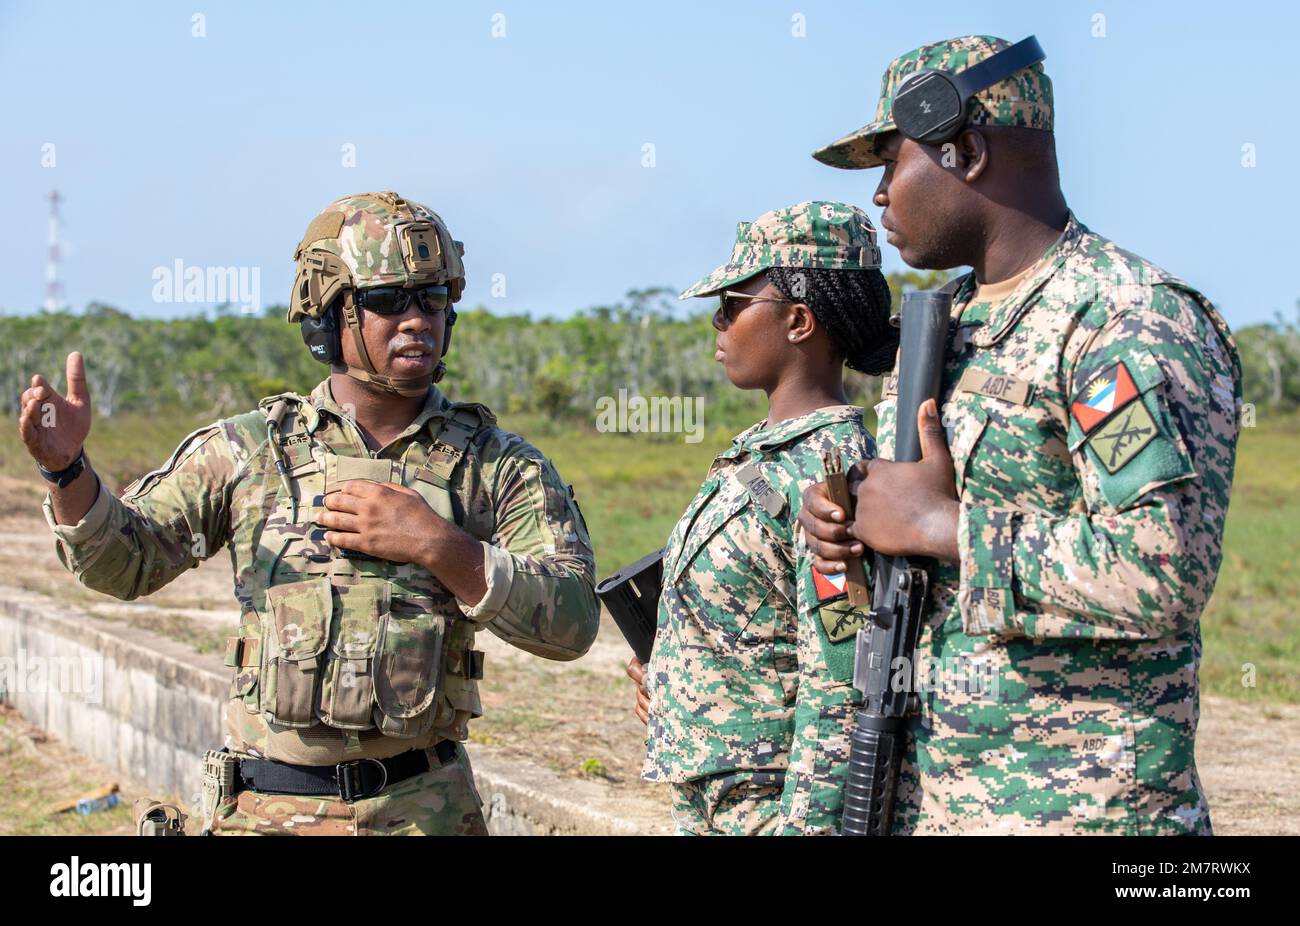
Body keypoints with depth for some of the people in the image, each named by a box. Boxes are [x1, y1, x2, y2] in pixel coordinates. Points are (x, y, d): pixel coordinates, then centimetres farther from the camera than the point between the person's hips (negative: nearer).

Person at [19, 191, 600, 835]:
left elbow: (571, 622, -9)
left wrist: (438, 546, -21)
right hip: (265, 808, 1)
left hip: (425, 809, 0)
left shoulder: (498, 465, 0)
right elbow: (121, 561, 0)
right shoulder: (251, 450, 3)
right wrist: (66, 466, -19)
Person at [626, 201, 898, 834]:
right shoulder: (759, 453, 10)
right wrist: (670, 680, 9)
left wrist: (806, 823, -23)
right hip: (707, 804, 9)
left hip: (768, 811, -9)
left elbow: (840, 699, -22)